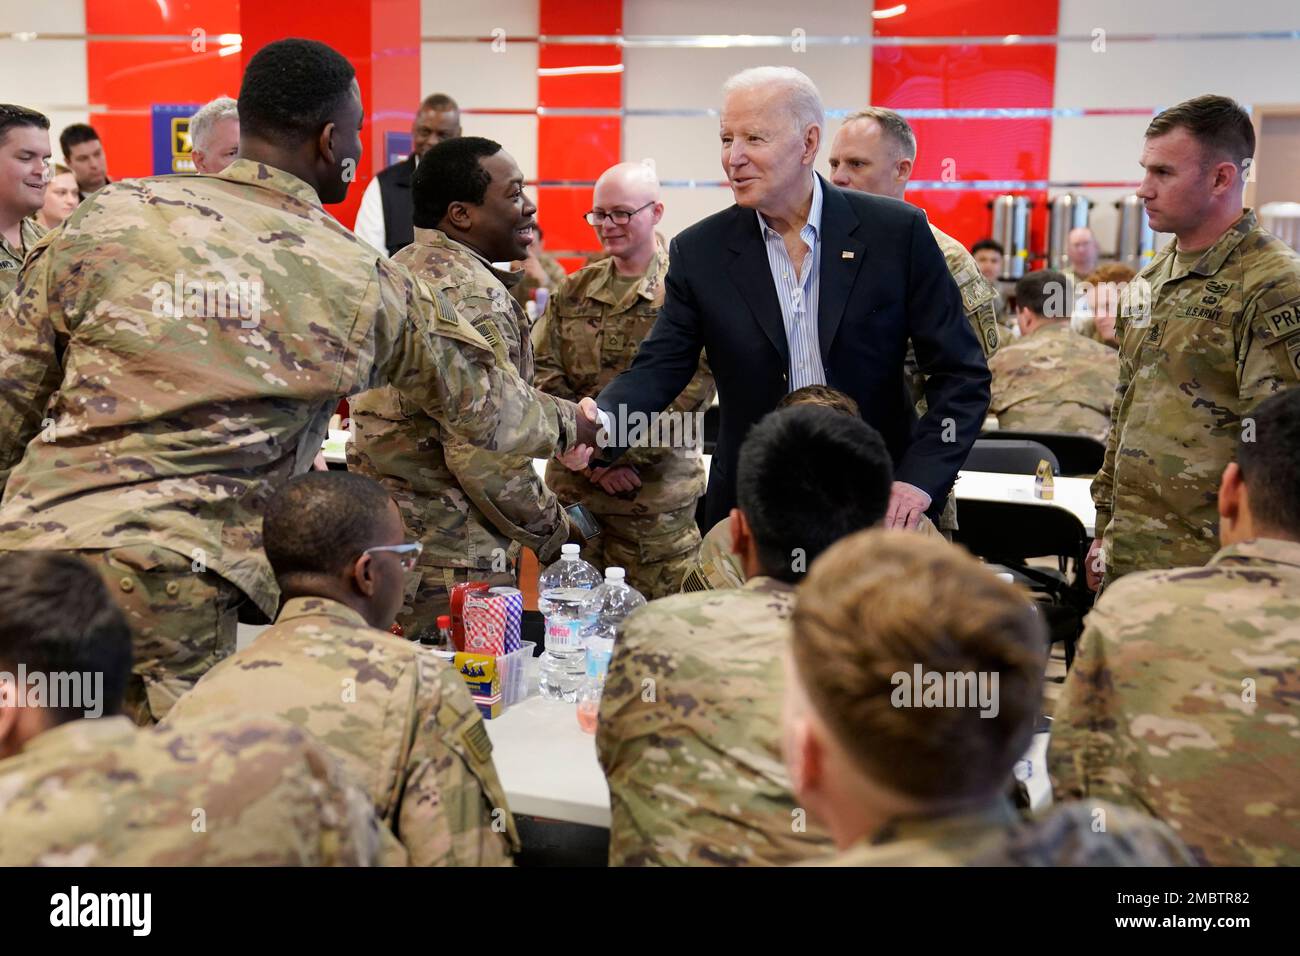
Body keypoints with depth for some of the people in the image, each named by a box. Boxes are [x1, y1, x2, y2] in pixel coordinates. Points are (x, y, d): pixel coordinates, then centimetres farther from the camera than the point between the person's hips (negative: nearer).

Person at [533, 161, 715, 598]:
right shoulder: (573, 292, 12)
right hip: (571, 488, 5)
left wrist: (618, 453, -12)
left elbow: (691, 389, -11)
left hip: (658, 497, -4)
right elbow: (543, 376, 6)